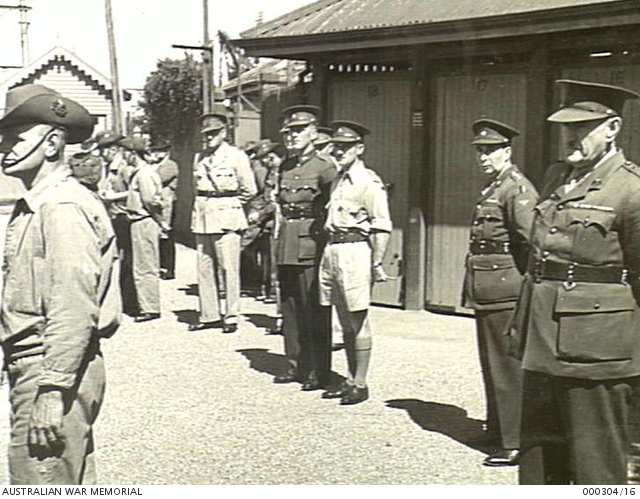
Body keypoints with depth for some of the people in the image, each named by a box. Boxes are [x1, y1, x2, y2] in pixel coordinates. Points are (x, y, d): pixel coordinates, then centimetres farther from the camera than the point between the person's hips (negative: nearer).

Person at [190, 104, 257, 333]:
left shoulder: (236, 156, -3)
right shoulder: (199, 158, 13)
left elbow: (249, 190, 0)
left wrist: (229, 204, 7)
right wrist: (204, 205, 15)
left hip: (226, 216, -6)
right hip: (202, 216, 6)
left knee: (228, 268, -6)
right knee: (204, 268, 6)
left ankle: (231, 316, -1)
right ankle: (209, 315, 13)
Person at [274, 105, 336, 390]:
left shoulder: (324, 169, -6)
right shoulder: (285, 168, 14)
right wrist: (279, 243, 16)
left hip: (311, 246, -7)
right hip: (286, 247, 7)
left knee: (315, 311, -2)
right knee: (290, 310, 11)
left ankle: (319, 372, 6)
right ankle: (295, 365, 21)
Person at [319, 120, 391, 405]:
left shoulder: (370, 182, -8)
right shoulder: (338, 181, 17)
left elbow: (382, 227, -13)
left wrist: (377, 263, -17)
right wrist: (329, 251, 15)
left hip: (355, 251, -8)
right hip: (332, 251, 8)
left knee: (358, 320, -2)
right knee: (345, 323, 13)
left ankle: (360, 385, 5)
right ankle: (350, 381, 21)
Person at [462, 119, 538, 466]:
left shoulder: (518, 189, -13)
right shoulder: (490, 189, 17)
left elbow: (532, 241, -22)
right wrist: (473, 287, 17)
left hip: (505, 289, -10)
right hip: (485, 291, 10)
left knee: (507, 365, -6)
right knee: (490, 363, 18)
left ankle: (516, 442, 0)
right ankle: (497, 429, 31)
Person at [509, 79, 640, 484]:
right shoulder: (556, 178, 13)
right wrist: (521, 326, 20)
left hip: (598, 353, -7)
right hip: (543, 346, 8)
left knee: (597, 466, 3)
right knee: (537, 457, 17)